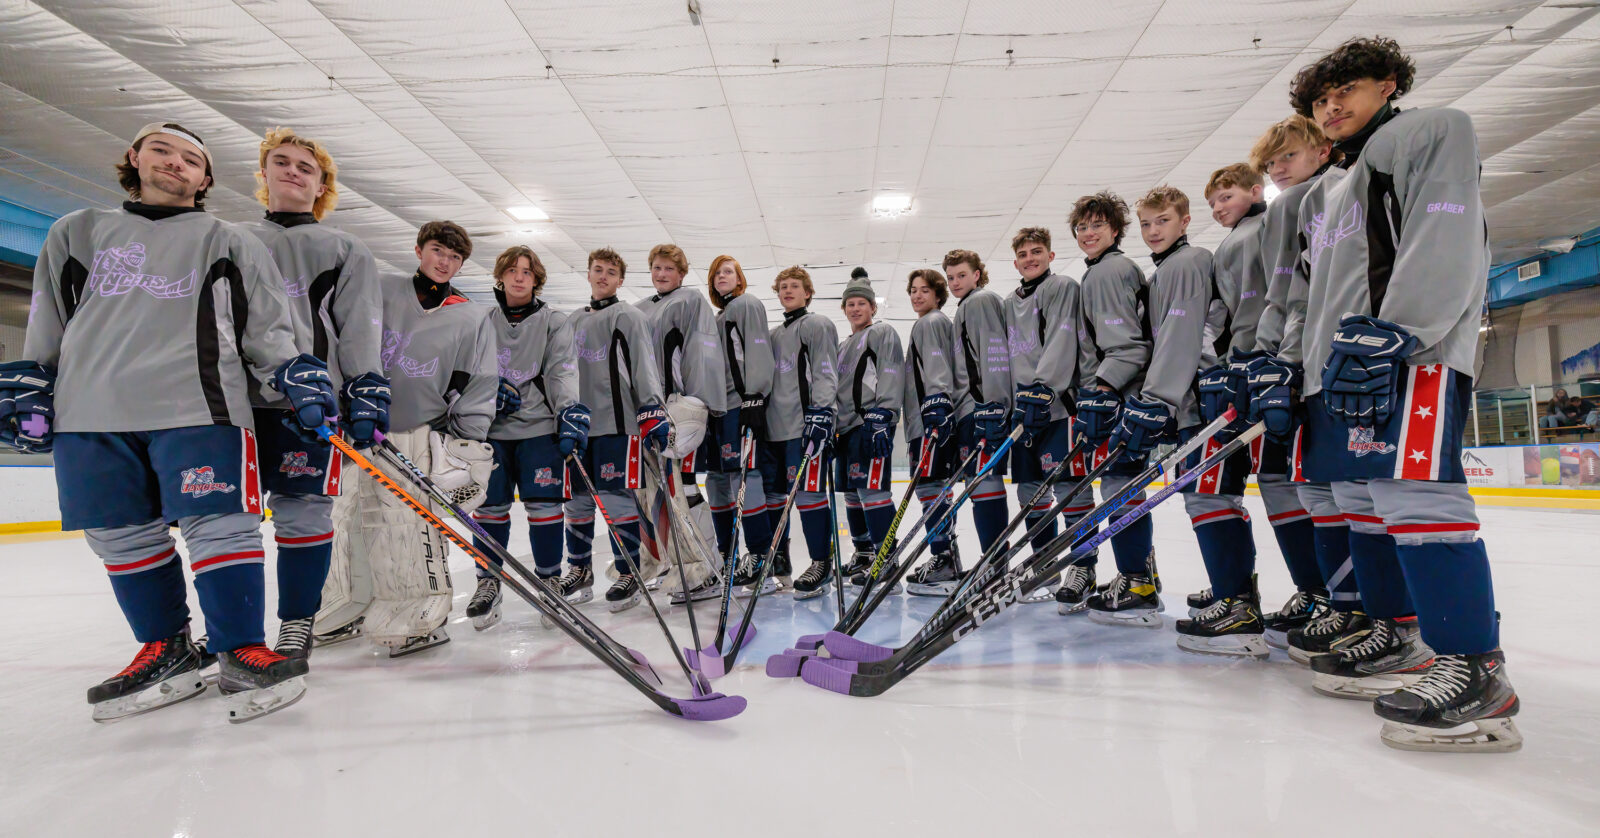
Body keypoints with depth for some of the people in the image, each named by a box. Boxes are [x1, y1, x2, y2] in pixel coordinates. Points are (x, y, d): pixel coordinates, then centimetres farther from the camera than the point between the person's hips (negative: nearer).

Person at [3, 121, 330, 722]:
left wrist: (299, 376, -7)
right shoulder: (77, 233, 22)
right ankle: (165, 653, 18)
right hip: (91, 413, 4)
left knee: (220, 526, -12)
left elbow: (267, 328, 7)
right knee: (123, 537, 6)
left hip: (198, 405, -4)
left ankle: (241, 653, -6)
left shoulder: (229, 243, 14)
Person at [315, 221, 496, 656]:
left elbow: (480, 387, 3)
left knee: (411, 523, -11)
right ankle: (349, 609, 26)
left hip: (422, 436, -2)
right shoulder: (381, 293, 9)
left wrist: (466, 445, -3)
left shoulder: (473, 318, 5)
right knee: (349, 521, 7)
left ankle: (422, 617, 1)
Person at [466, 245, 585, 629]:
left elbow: (563, 370, -6)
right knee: (490, 506, 3)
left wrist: (572, 411, -21)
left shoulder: (554, 322, 6)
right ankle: (488, 583, 18)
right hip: (491, 427, 2)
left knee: (544, 504, -3)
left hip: (540, 427, -2)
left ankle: (549, 579, 13)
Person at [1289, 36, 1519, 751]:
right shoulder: (1335, 193, 31)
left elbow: (1443, 242, -11)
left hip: (1415, 353, -9)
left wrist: (1389, 333, -23)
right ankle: (1402, 640, 18)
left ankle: (1475, 669, -14)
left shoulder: (1432, 130, 7)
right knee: (1359, 498, 8)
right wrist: (1295, 369, 20)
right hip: (1344, 366, 9)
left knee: (1410, 493, -19)